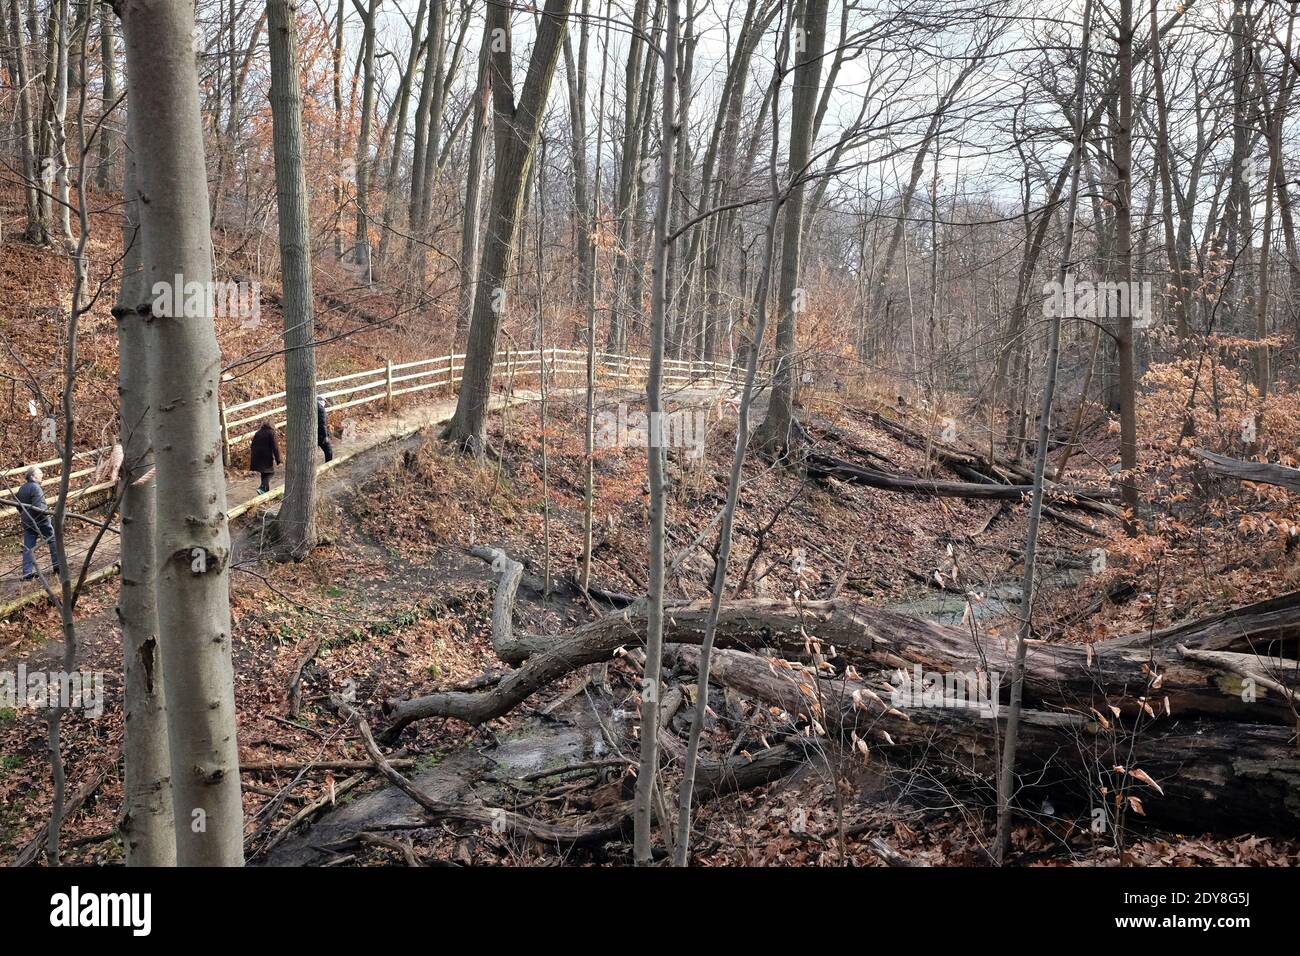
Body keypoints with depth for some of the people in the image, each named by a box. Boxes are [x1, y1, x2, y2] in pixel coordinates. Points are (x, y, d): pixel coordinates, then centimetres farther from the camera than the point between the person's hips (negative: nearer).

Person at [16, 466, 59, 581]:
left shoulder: (21, 489, 10)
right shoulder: (35, 488, -16)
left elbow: (19, 506, 16)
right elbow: (38, 507, -24)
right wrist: (49, 512, -13)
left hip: (27, 522, 8)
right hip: (40, 520, -7)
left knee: (28, 546, 7)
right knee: (53, 541, 8)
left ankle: (27, 572, 4)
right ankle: (58, 565, 12)